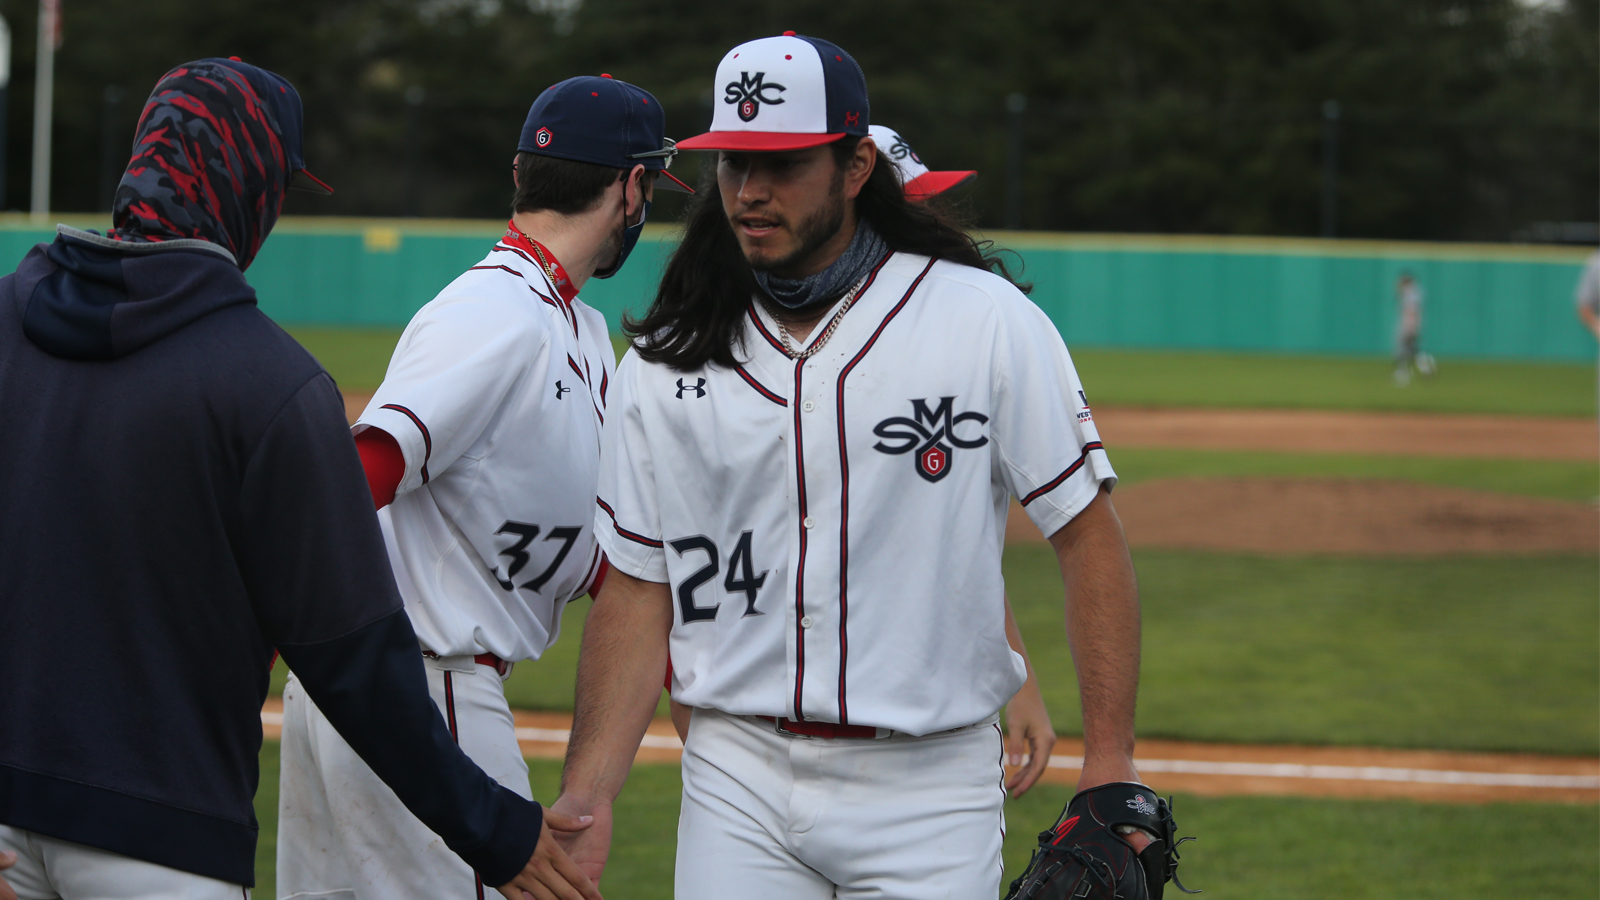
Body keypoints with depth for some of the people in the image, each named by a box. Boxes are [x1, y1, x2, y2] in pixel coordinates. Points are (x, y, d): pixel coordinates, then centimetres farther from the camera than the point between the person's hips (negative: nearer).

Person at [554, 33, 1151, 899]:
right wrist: (587, 794, -6)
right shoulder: (663, 364, 5)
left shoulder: (987, 323, -3)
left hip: (929, 793, -2)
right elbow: (638, 588, 6)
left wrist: (1109, 764, -10)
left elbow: (1088, 535, -3)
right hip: (738, 786, 2)